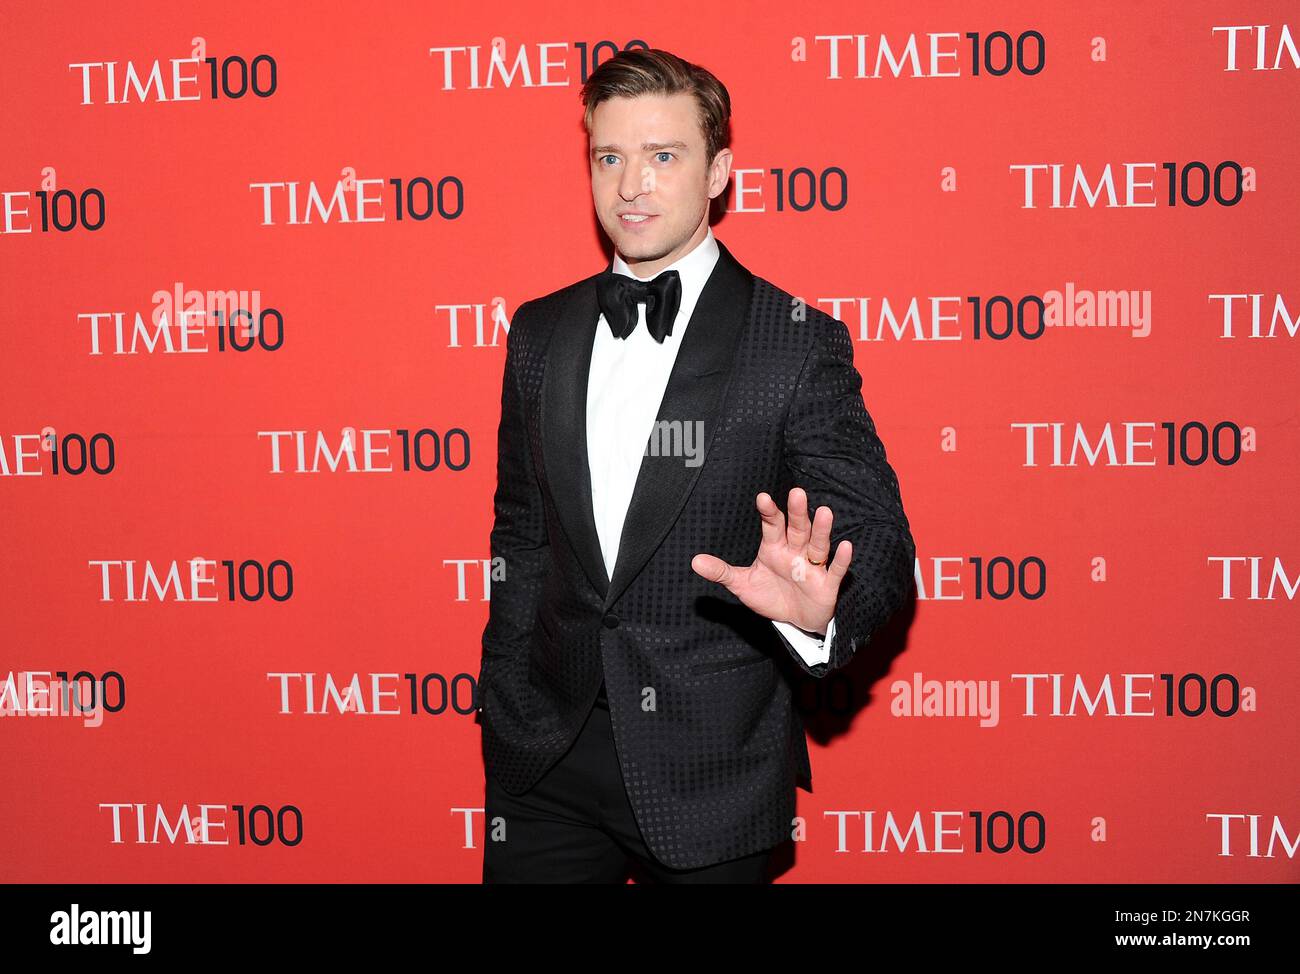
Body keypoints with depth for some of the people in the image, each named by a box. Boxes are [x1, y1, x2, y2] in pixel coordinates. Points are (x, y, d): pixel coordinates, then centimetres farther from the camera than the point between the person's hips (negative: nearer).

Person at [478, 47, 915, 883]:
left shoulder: (800, 345, -8)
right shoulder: (541, 334, 5)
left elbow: (877, 536, -12)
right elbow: (522, 535, 11)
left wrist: (820, 609, -33)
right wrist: (503, 706, 8)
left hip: (715, 781, -3)